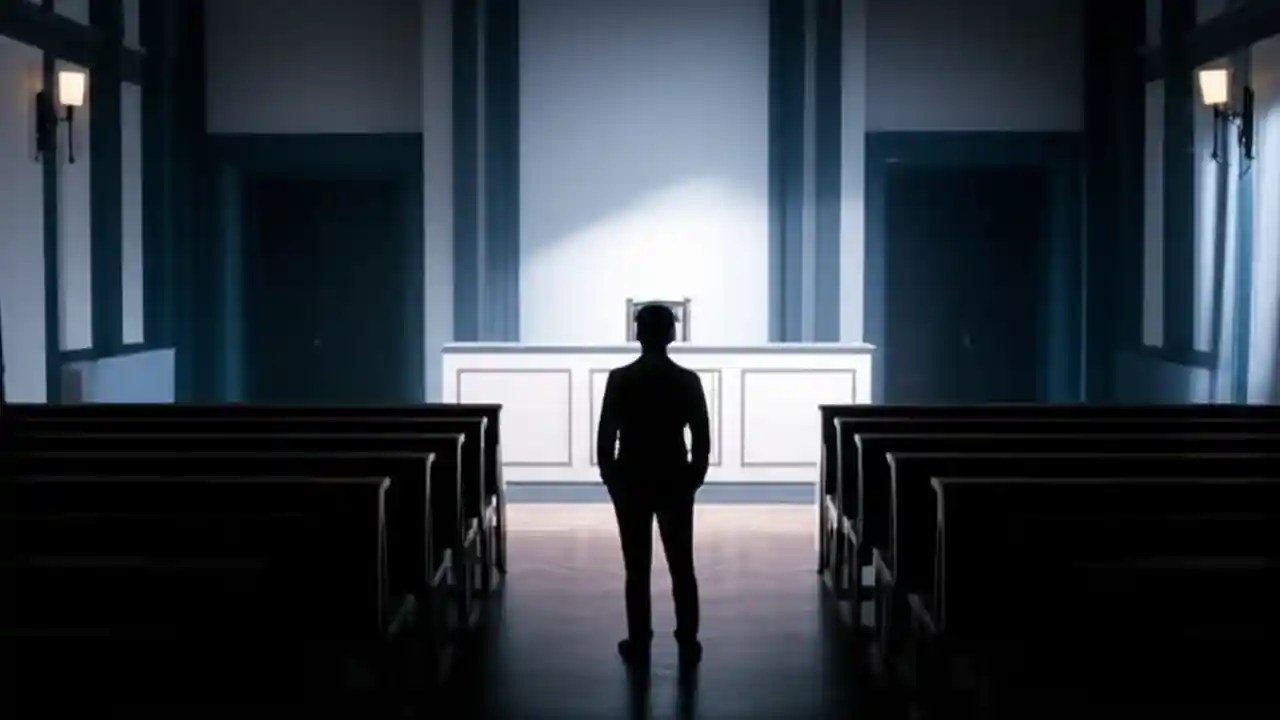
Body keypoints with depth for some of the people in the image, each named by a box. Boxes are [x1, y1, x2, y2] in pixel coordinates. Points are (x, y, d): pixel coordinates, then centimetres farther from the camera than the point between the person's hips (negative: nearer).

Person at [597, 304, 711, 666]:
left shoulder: (619, 380, -8)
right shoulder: (688, 380, -6)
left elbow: (605, 438, -7)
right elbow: (702, 439, -4)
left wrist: (611, 479, 5)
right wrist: (694, 477, 9)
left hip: (631, 482, -1)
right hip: (676, 482, 1)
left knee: (637, 569, 5)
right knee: (682, 567, 8)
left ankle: (639, 644, 8)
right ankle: (688, 644, 10)